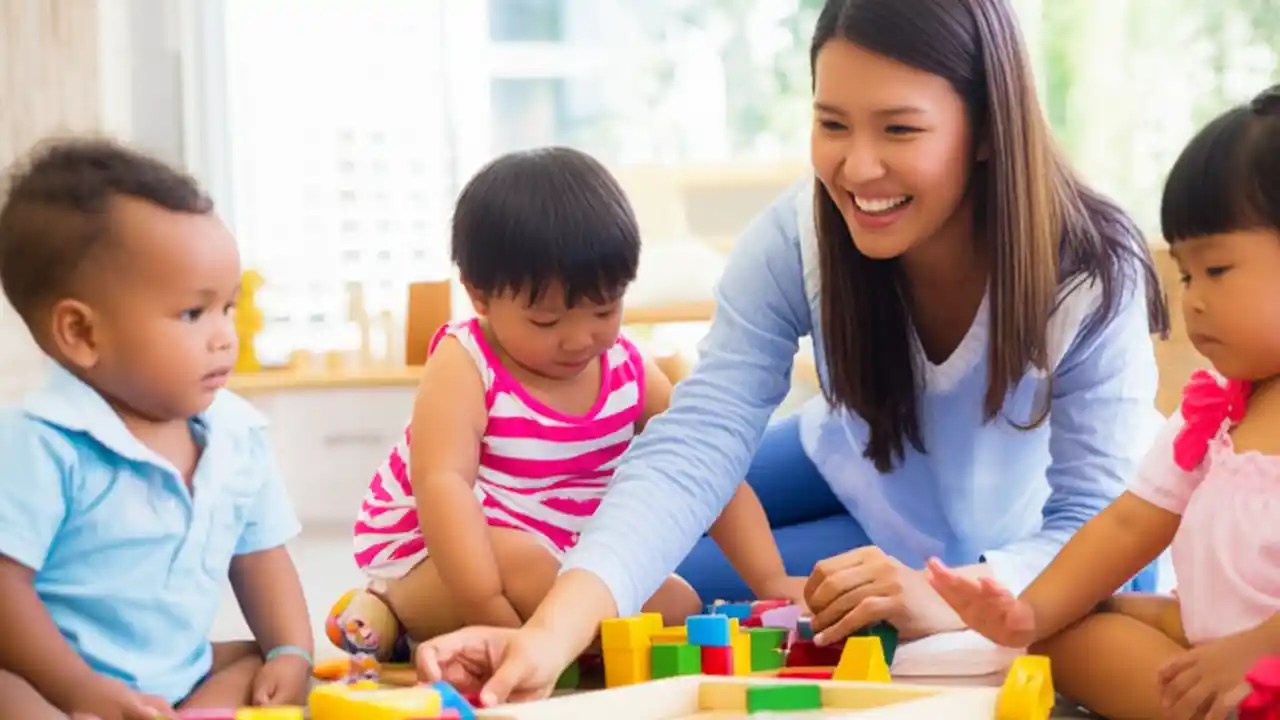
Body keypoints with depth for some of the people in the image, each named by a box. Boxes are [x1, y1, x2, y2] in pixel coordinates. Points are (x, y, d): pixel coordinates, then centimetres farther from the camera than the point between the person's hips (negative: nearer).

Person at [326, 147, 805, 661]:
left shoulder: (629, 371, -3)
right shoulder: (463, 366, -18)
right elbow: (441, 480, -31)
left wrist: (771, 581, -13)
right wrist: (485, 602, -42)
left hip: (561, 562, 8)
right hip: (433, 555, -8)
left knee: (678, 606, -7)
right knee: (523, 567, -36)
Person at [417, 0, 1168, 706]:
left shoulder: (1092, 276, -33)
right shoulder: (794, 242, -29)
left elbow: (1099, 520, -33)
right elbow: (695, 445, -37)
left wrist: (947, 600, -55)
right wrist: (555, 631, -54)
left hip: (1045, 549, -1)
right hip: (868, 500, 1)